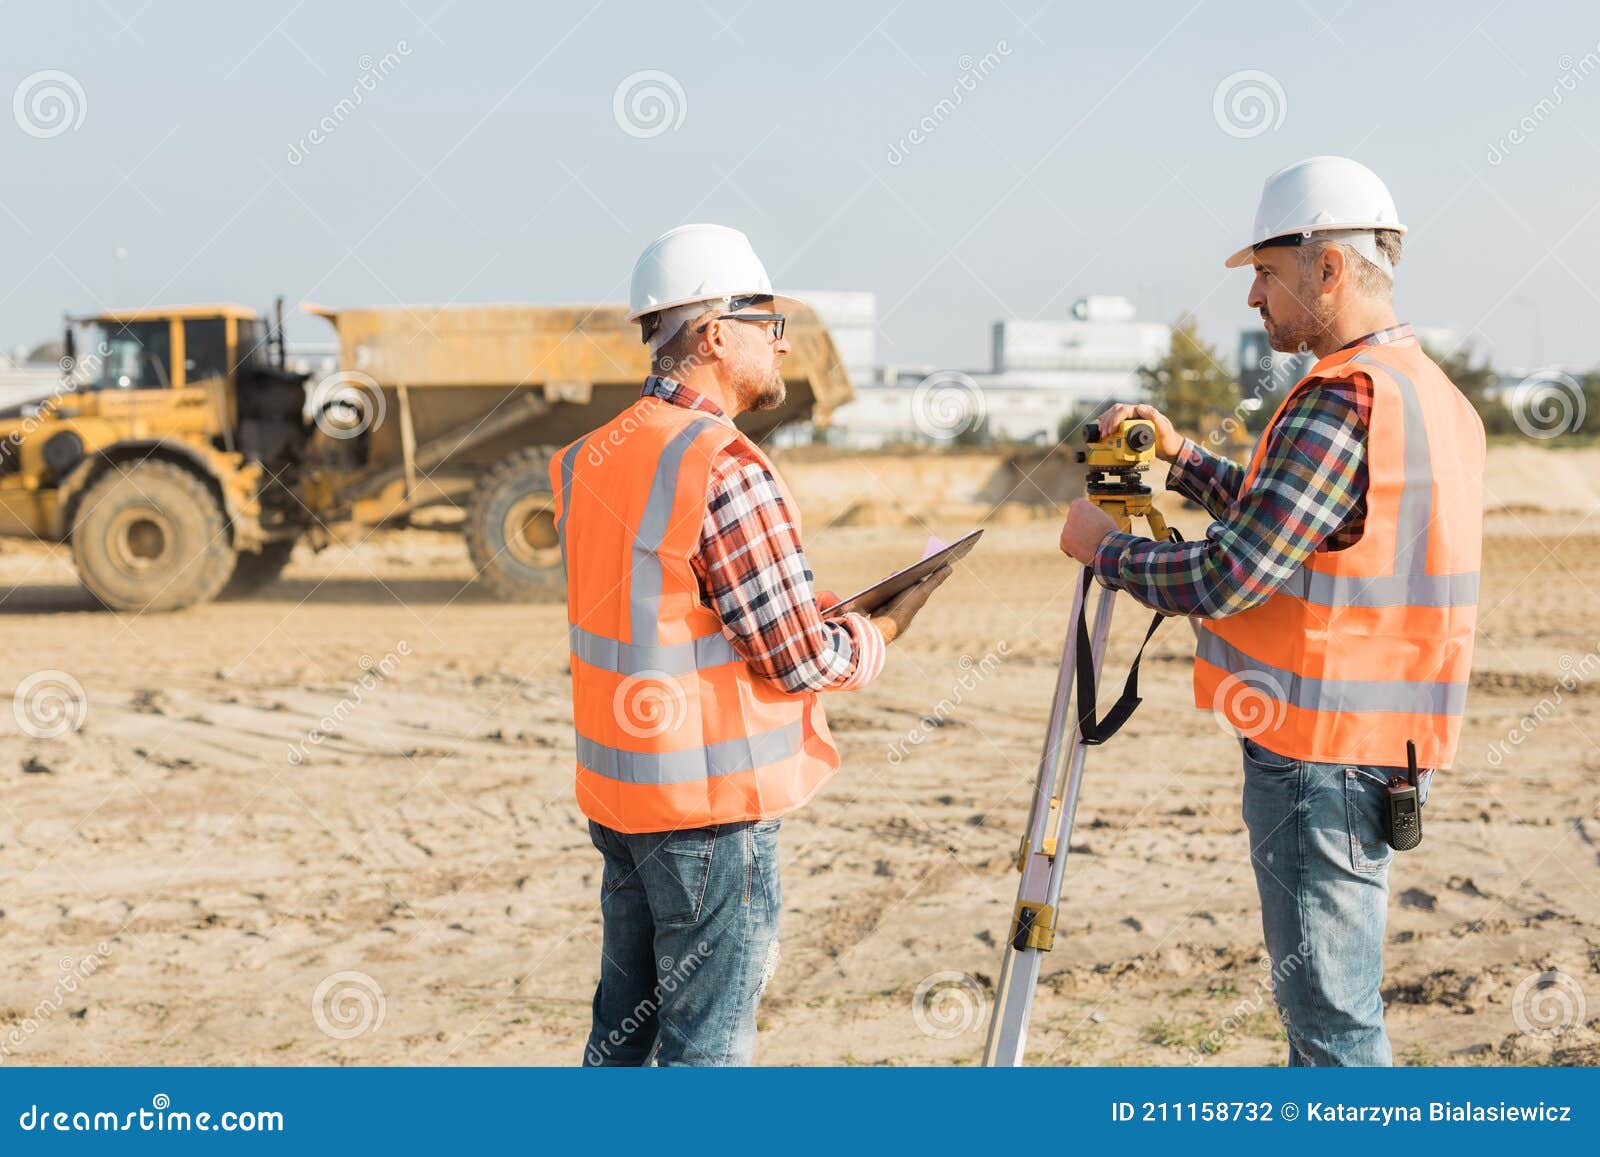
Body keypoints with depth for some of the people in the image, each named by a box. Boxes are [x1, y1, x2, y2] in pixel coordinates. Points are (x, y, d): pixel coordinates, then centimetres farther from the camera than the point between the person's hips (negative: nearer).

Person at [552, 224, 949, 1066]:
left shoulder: (591, 460, 7)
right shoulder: (726, 473, -19)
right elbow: (800, 658, -16)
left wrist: (822, 613, 11)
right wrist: (882, 631, 4)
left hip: (615, 785, 8)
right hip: (709, 803, -8)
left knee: (623, 1026, 18)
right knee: (708, 1038, 1)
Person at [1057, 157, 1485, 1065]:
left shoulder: (1342, 401, -19)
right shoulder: (1433, 394, 13)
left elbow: (1229, 576, -21)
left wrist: (1106, 550, -5)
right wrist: (1182, 459, 20)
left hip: (1322, 757, -10)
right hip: (1381, 745, 10)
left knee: (1333, 1014, -4)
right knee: (1327, 997, 18)